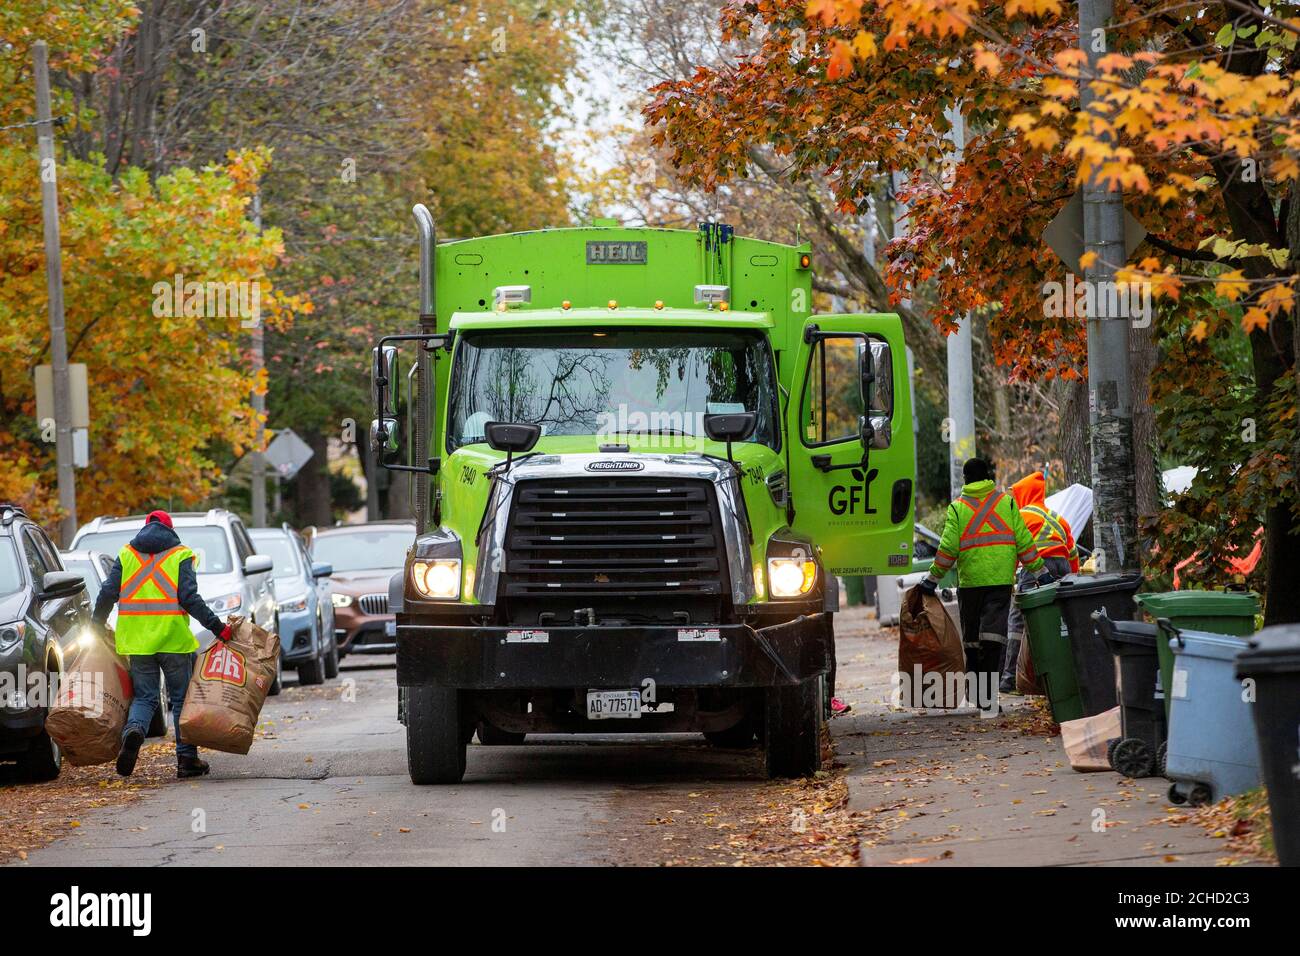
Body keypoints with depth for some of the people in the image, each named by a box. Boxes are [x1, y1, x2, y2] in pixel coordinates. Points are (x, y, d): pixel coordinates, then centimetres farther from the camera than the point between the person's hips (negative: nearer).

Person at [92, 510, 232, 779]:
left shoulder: (126, 554, 10)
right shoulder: (180, 555, 1)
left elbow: (108, 593, 6)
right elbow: (189, 598, -10)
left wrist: (97, 626, 20)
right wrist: (217, 627, -8)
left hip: (137, 641, 3)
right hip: (173, 638, -2)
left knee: (144, 696, 9)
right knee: (181, 698, 8)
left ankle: (133, 730, -22)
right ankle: (187, 758, 6)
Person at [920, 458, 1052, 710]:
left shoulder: (957, 508, 3)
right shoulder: (1006, 502, 5)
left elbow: (948, 548, -3)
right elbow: (1023, 541, 2)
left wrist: (933, 578, 4)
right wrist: (1040, 572, 8)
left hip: (969, 581, 0)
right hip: (1001, 580, 0)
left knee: (971, 638, 13)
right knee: (993, 634, -6)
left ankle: (974, 685, 18)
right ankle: (988, 695, -15)